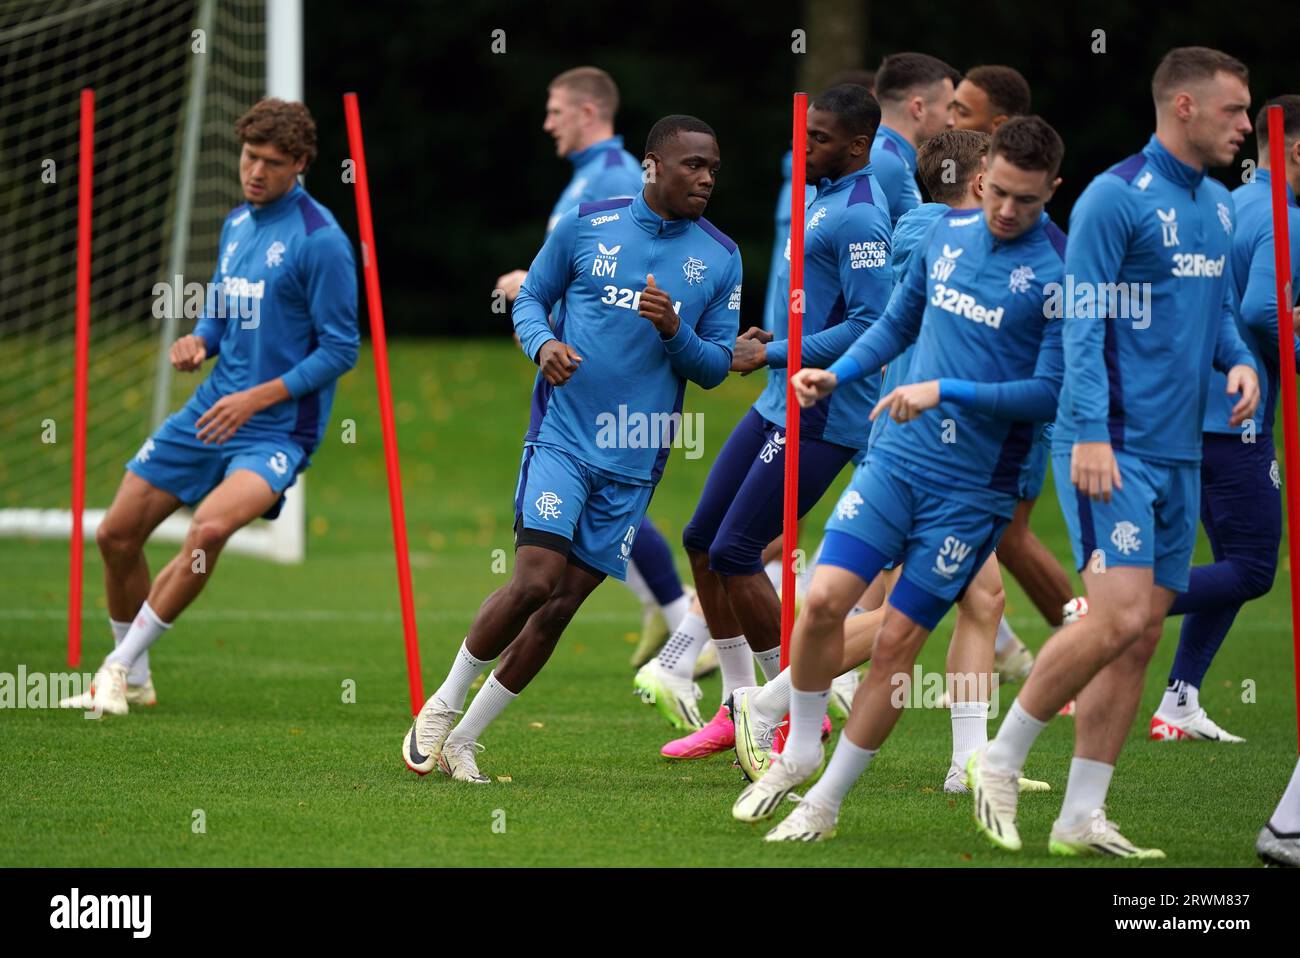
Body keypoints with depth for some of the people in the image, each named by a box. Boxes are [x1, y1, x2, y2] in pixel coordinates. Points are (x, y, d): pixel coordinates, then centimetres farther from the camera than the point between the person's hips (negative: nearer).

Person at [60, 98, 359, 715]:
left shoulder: (319, 240, -14)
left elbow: (340, 349, -14)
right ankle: (131, 682, 26)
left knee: (210, 527, -32)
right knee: (116, 536, 7)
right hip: (211, 410, 8)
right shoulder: (236, 224, 9)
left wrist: (257, 398, -20)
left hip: (277, 427, -8)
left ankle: (122, 665, -17)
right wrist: (198, 341, -2)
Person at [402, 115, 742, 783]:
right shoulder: (587, 226, 0)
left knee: (562, 605, 1)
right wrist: (544, 344, -12)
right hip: (562, 435, -3)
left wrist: (674, 331, -14)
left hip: (635, 461, 3)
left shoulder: (721, 258, 5)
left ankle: (461, 740, 14)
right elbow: (530, 298, 10)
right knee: (536, 579, -18)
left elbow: (716, 366, 7)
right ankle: (442, 706, 4)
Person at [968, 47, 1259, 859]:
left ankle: (1081, 818, 8)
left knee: (1141, 637, 4)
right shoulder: (1116, 198, -10)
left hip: (1179, 454, 8)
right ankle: (1000, 762, -1)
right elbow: (1083, 324, -13)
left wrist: (1240, 361, 3)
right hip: (1113, 448, -8)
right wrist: (1089, 433, -21)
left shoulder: (1219, 207, 14)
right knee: (1119, 616, -17)